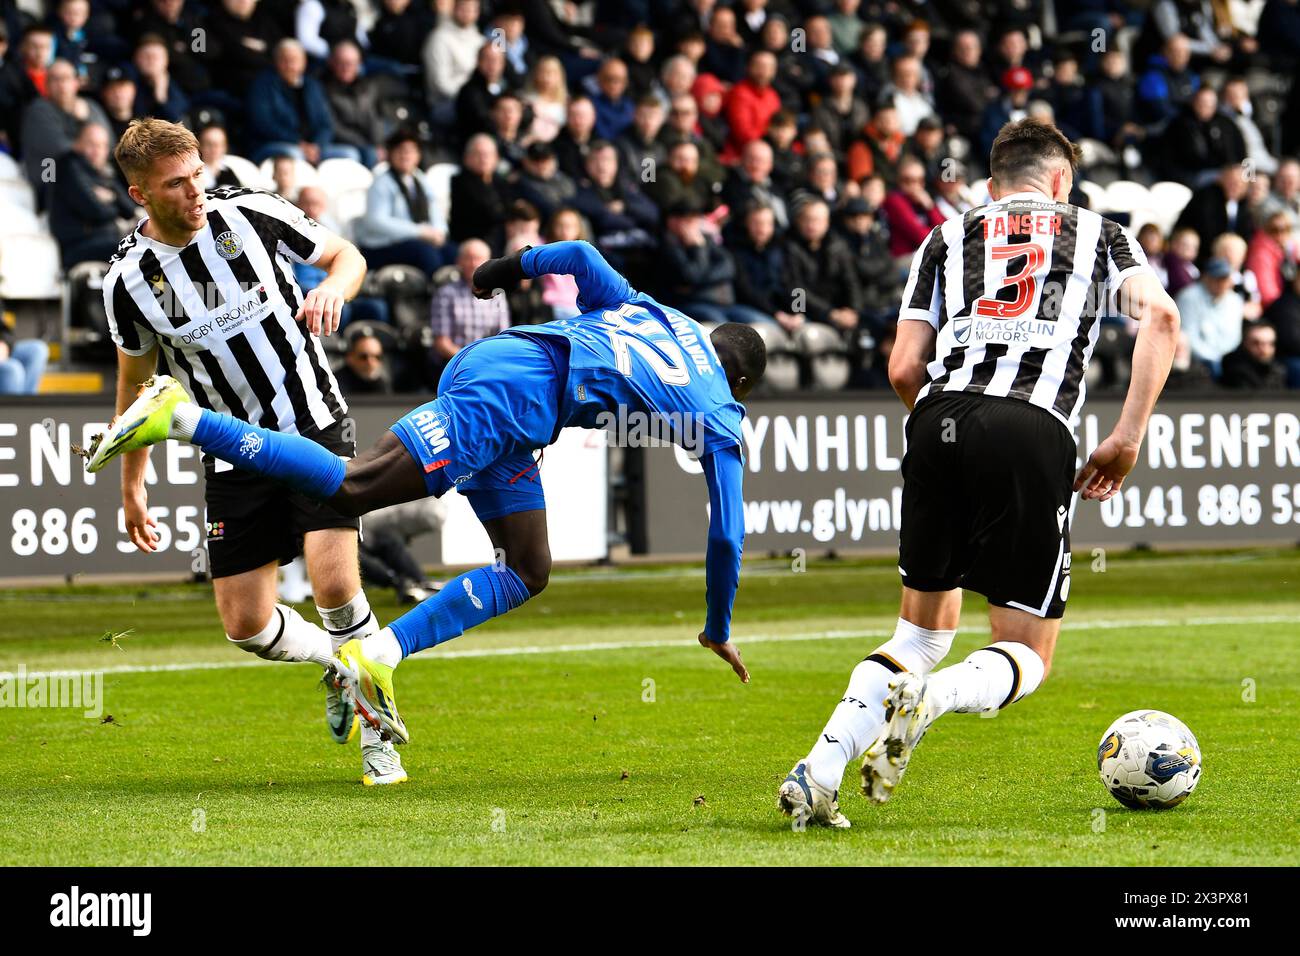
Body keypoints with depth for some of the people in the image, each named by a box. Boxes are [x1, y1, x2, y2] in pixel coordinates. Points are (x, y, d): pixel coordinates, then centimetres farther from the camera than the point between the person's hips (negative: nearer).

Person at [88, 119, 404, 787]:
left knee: (335, 585, -19)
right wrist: (131, 487, 13)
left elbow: (347, 256, 4)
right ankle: (336, 666, 31)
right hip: (235, 452, 2)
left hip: (316, 427, -2)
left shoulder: (252, 212, -11)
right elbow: (135, 381, 8)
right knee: (246, 626, -1)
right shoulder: (128, 280, -9)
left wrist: (332, 288, -20)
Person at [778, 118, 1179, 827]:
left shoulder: (947, 239, 25)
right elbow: (1160, 317, 3)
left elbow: (904, 369, 12)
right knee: (1028, 653, 8)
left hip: (939, 421, 3)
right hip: (1035, 431, -3)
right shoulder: (1096, 233, 23)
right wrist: (1126, 440, 3)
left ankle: (818, 773, 2)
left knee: (925, 629, 20)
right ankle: (928, 697, -25)